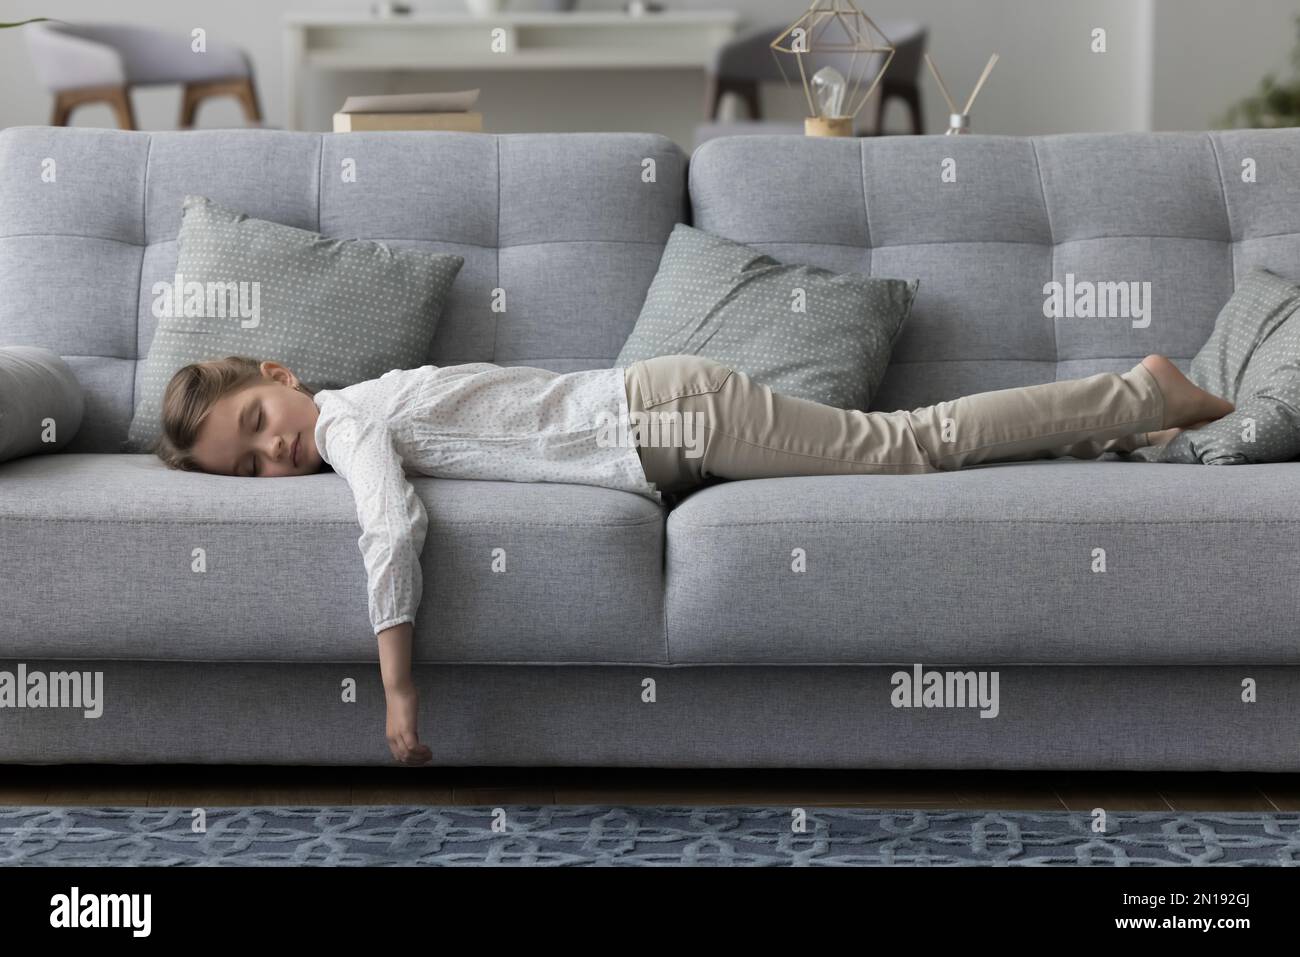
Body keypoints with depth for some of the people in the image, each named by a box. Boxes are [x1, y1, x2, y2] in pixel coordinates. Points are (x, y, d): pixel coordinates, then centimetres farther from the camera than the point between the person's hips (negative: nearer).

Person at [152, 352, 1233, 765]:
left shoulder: (347, 419, -13)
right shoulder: (370, 402, 12)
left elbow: (396, 529, -30)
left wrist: (397, 687, -24)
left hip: (666, 412, -7)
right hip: (652, 409, 7)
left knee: (915, 441, -3)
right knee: (912, 441, 12)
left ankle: (1144, 394, 7)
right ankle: (1126, 416, 18)